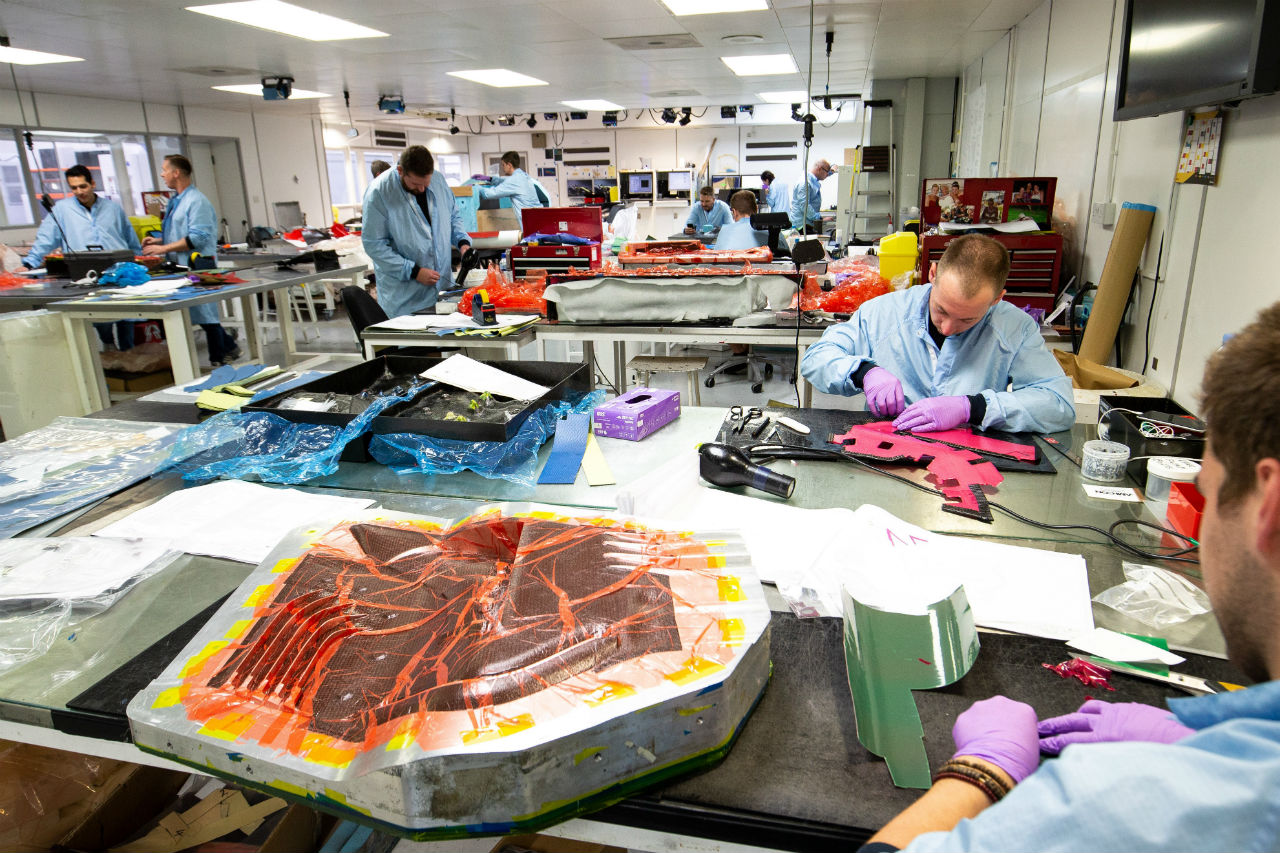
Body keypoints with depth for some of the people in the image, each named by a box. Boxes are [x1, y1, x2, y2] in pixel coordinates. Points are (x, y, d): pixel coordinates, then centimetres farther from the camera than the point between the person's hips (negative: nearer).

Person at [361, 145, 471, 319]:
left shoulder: (439, 180, 4)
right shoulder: (378, 192, -13)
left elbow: (453, 217, 20)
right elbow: (374, 245, -13)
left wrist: (463, 242, -1)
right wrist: (414, 272, -17)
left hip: (443, 285, 5)